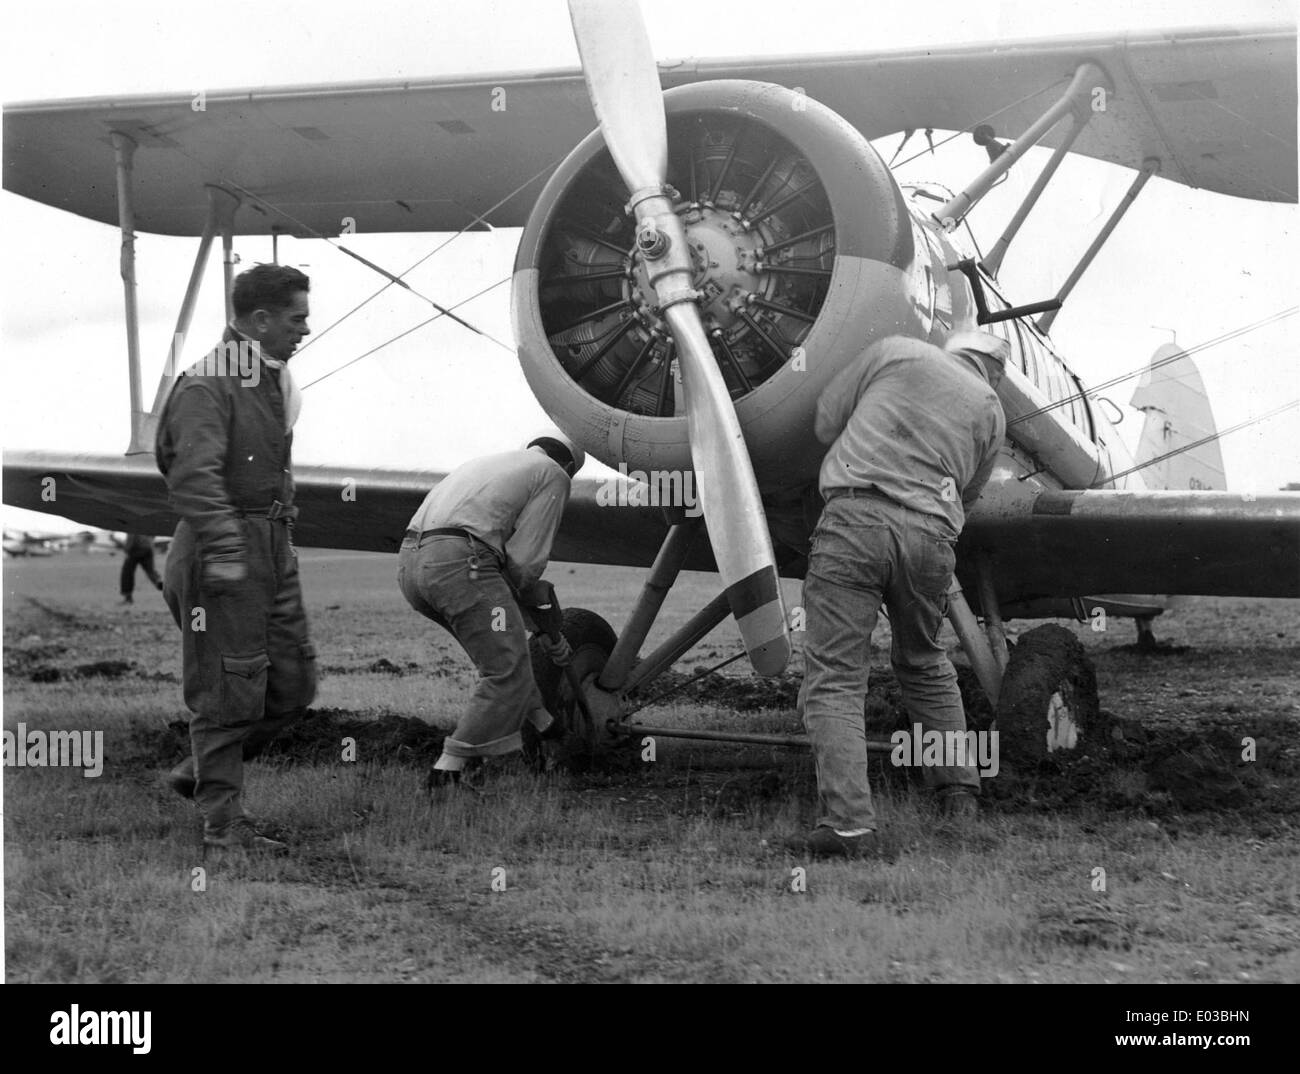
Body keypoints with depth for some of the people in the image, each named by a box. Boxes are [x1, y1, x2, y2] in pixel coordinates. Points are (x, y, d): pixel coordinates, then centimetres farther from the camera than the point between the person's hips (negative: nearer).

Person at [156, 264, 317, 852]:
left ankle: (199, 771, 26)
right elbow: (194, 476, -25)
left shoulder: (275, 381, 15)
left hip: (273, 550, 9)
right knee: (229, 689, -3)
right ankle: (223, 820, 8)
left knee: (293, 682, 10)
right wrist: (228, 549, -31)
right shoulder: (207, 385, -14)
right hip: (223, 555, -9)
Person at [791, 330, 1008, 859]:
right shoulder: (991, 411, 23)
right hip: (932, 537, 4)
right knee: (925, 666, 28)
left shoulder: (897, 350, 16)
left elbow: (827, 421, 15)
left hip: (857, 514, -3)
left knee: (834, 678, -5)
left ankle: (848, 823, -16)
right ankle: (959, 790, 33)